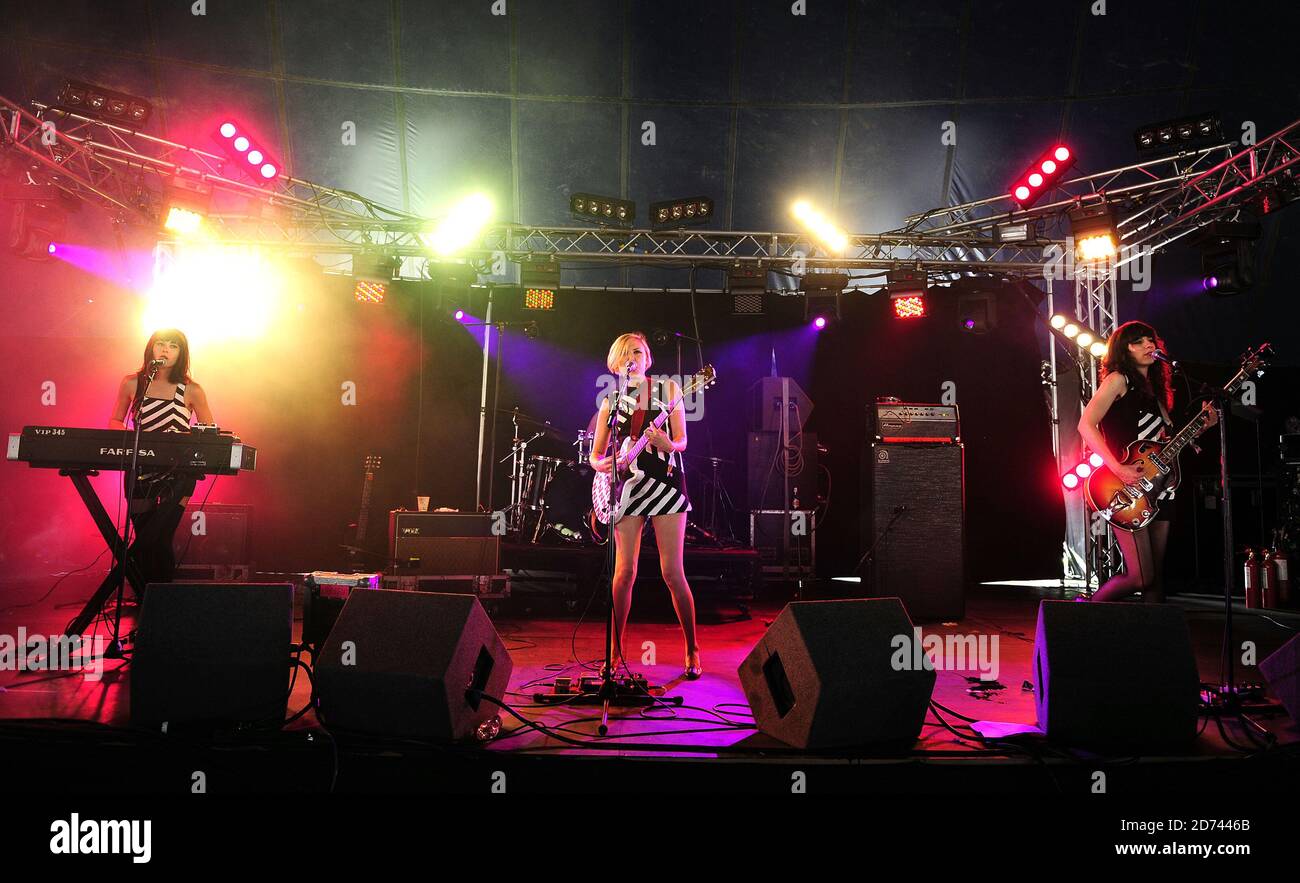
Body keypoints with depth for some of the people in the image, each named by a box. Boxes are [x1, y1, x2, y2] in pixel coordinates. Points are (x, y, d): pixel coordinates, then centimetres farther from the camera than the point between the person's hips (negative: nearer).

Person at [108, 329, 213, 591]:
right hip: (140, 472, 2)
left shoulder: (191, 391, -1)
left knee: (159, 540, -13)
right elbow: (115, 422, 15)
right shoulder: (132, 383, 3)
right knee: (146, 542, 4)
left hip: (177, 475, -2)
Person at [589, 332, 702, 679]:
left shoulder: (668, 387, 5)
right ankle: (616, 650, 11)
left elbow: (682, 440, 3)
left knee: (672, 573, -5)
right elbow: (594, 455, 10)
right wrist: (602, 463, -13)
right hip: (626, 486, 1)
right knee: (625, 572, -3)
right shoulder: (611, 399, 8)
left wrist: (667, 445, -20)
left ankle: (692, 651, 9)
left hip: (664, 482, -1)